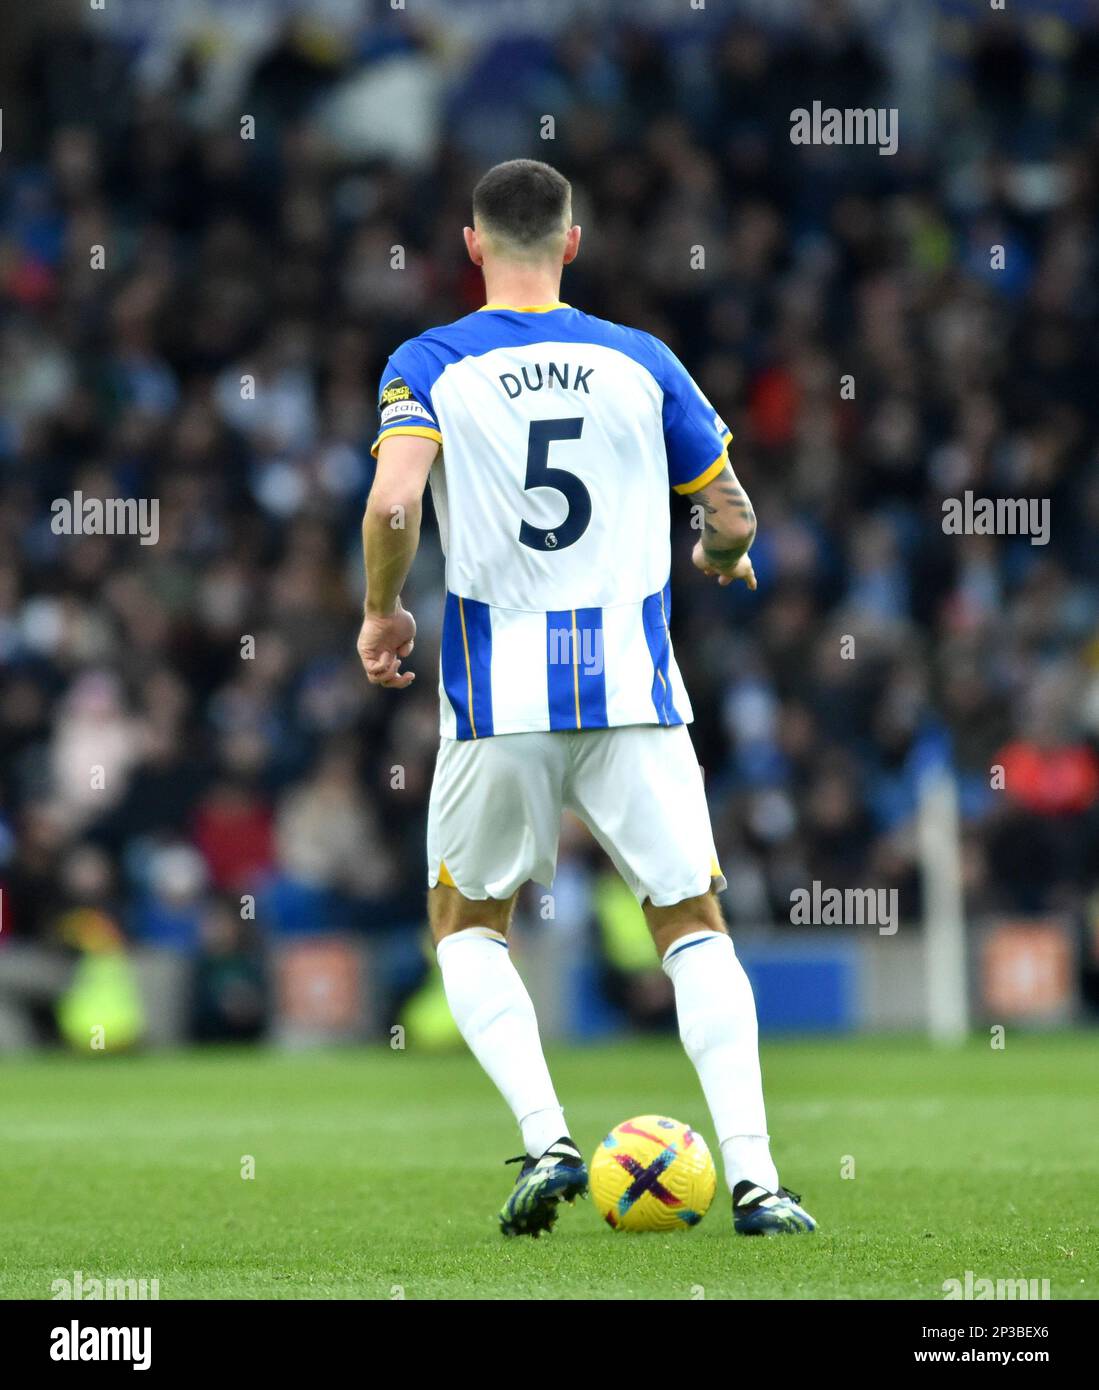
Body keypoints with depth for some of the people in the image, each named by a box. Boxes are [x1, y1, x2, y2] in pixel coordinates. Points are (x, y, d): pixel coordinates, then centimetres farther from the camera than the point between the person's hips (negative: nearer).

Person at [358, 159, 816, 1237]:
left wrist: (381, 612, 2)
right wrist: (717, 559, 31)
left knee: (467, 924, 18)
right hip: (632, 689, 1)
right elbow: (733, 523, 8)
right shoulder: (641, 362, 6)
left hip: (498, 699, -1)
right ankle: (752, 1175, -4)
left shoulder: (429, 365, 0)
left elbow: (392, 503, -16)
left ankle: (545, 1138, -4)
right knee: (692, 924, 11)